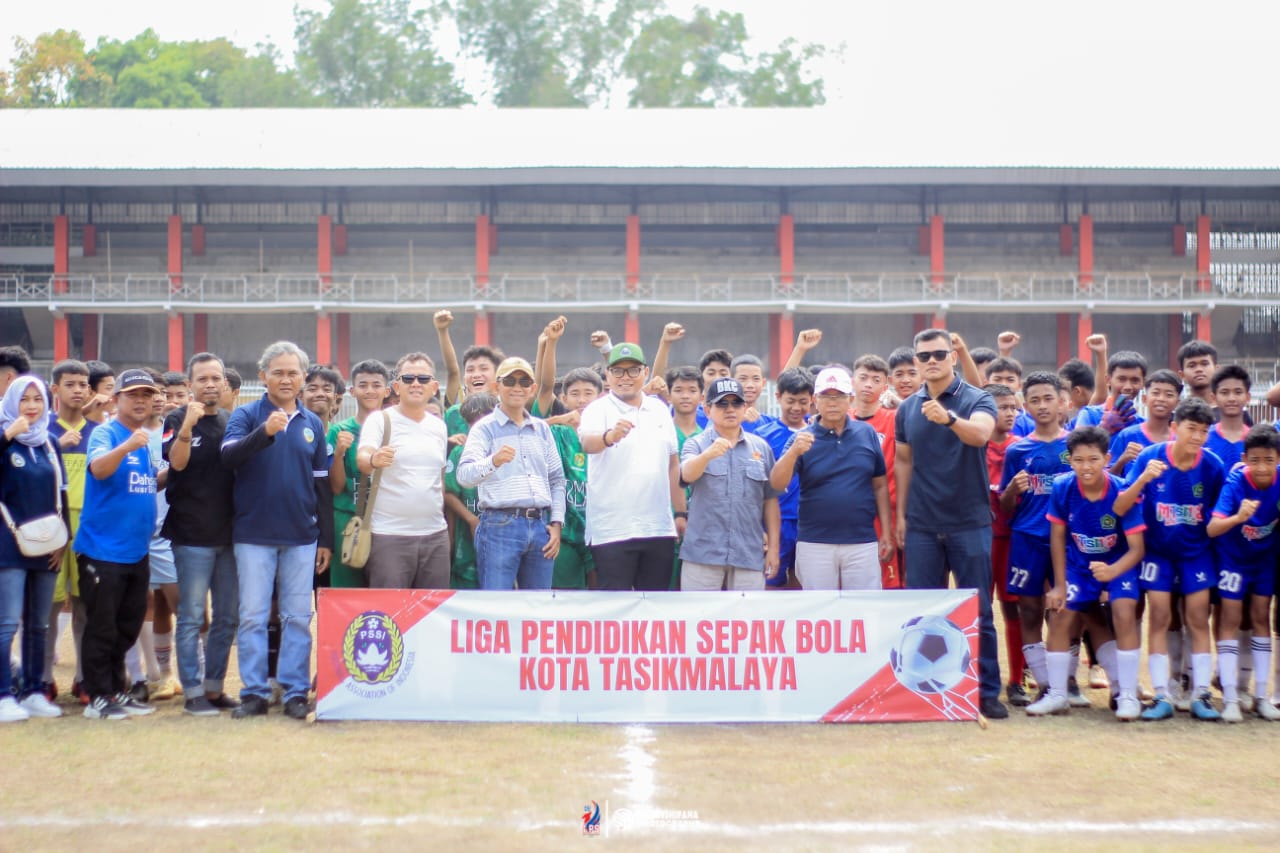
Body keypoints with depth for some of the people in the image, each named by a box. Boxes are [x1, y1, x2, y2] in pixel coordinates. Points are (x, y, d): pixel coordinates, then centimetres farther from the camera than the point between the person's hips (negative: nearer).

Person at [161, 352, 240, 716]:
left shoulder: (232, 421, 10)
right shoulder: (177, 419, -3)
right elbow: (177, 462, -20)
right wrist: (188, 425, -37)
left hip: (229, 532, 5)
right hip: (192, 535, -5)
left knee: (228, 617, 10)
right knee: (192, 617, -2)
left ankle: (214, 687, 20)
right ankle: (192, 692, 4)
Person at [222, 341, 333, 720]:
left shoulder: (312, 424, 11)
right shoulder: (246, 415, 3)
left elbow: (322, 484, 13)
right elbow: (228, 456, -14)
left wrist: (326, 539, 10)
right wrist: (265, 432, -30)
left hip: (301, 536, 2)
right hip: (253, 535, -2)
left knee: (298, 618, 3)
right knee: (252, 616, -1)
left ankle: (295, 692, 9)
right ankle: (254, 692, 6)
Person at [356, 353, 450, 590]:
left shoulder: (439, 426, 14)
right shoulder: (380, 420, -2)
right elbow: (362, 460, -17)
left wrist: (442, 520, 16)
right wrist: (373, 460, -40)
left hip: (435, 535, 5)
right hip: (389, 535, -5)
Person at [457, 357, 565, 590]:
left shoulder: (542, 428, 15)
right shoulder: (485, 428, 0)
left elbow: (556, 480, 20)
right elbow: (464, 475, -15)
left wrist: (556, 523, 9)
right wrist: (493, 461, -35)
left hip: (540, 526, 5)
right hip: (500, 525, -5)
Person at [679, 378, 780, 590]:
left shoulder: (761, 447, 9)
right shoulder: (696, 444, 3)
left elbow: (770, 499, 12)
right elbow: (687, 475, -19)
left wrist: (773, 546, 8)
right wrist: (709, 454, -39)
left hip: (749, 555, 2)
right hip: (703, 553, -2)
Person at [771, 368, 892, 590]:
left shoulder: (867, 434, 6)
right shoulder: (803, 438, 1)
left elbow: (880, 486, 11)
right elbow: (777, 484, -10)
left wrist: (886, 534, 7)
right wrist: (793, 452, -27)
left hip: (863, 544, 1)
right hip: (814, 545, -1)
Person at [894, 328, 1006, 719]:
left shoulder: (977, 400, -6)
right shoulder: (907, 408, 6)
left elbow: (981, 433, -27)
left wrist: (949, 418, -47)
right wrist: (900, 513, 8)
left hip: (970, 523, -3)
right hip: (922, 525, 3)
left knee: (978, 611, 2)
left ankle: (987, 691, 9)